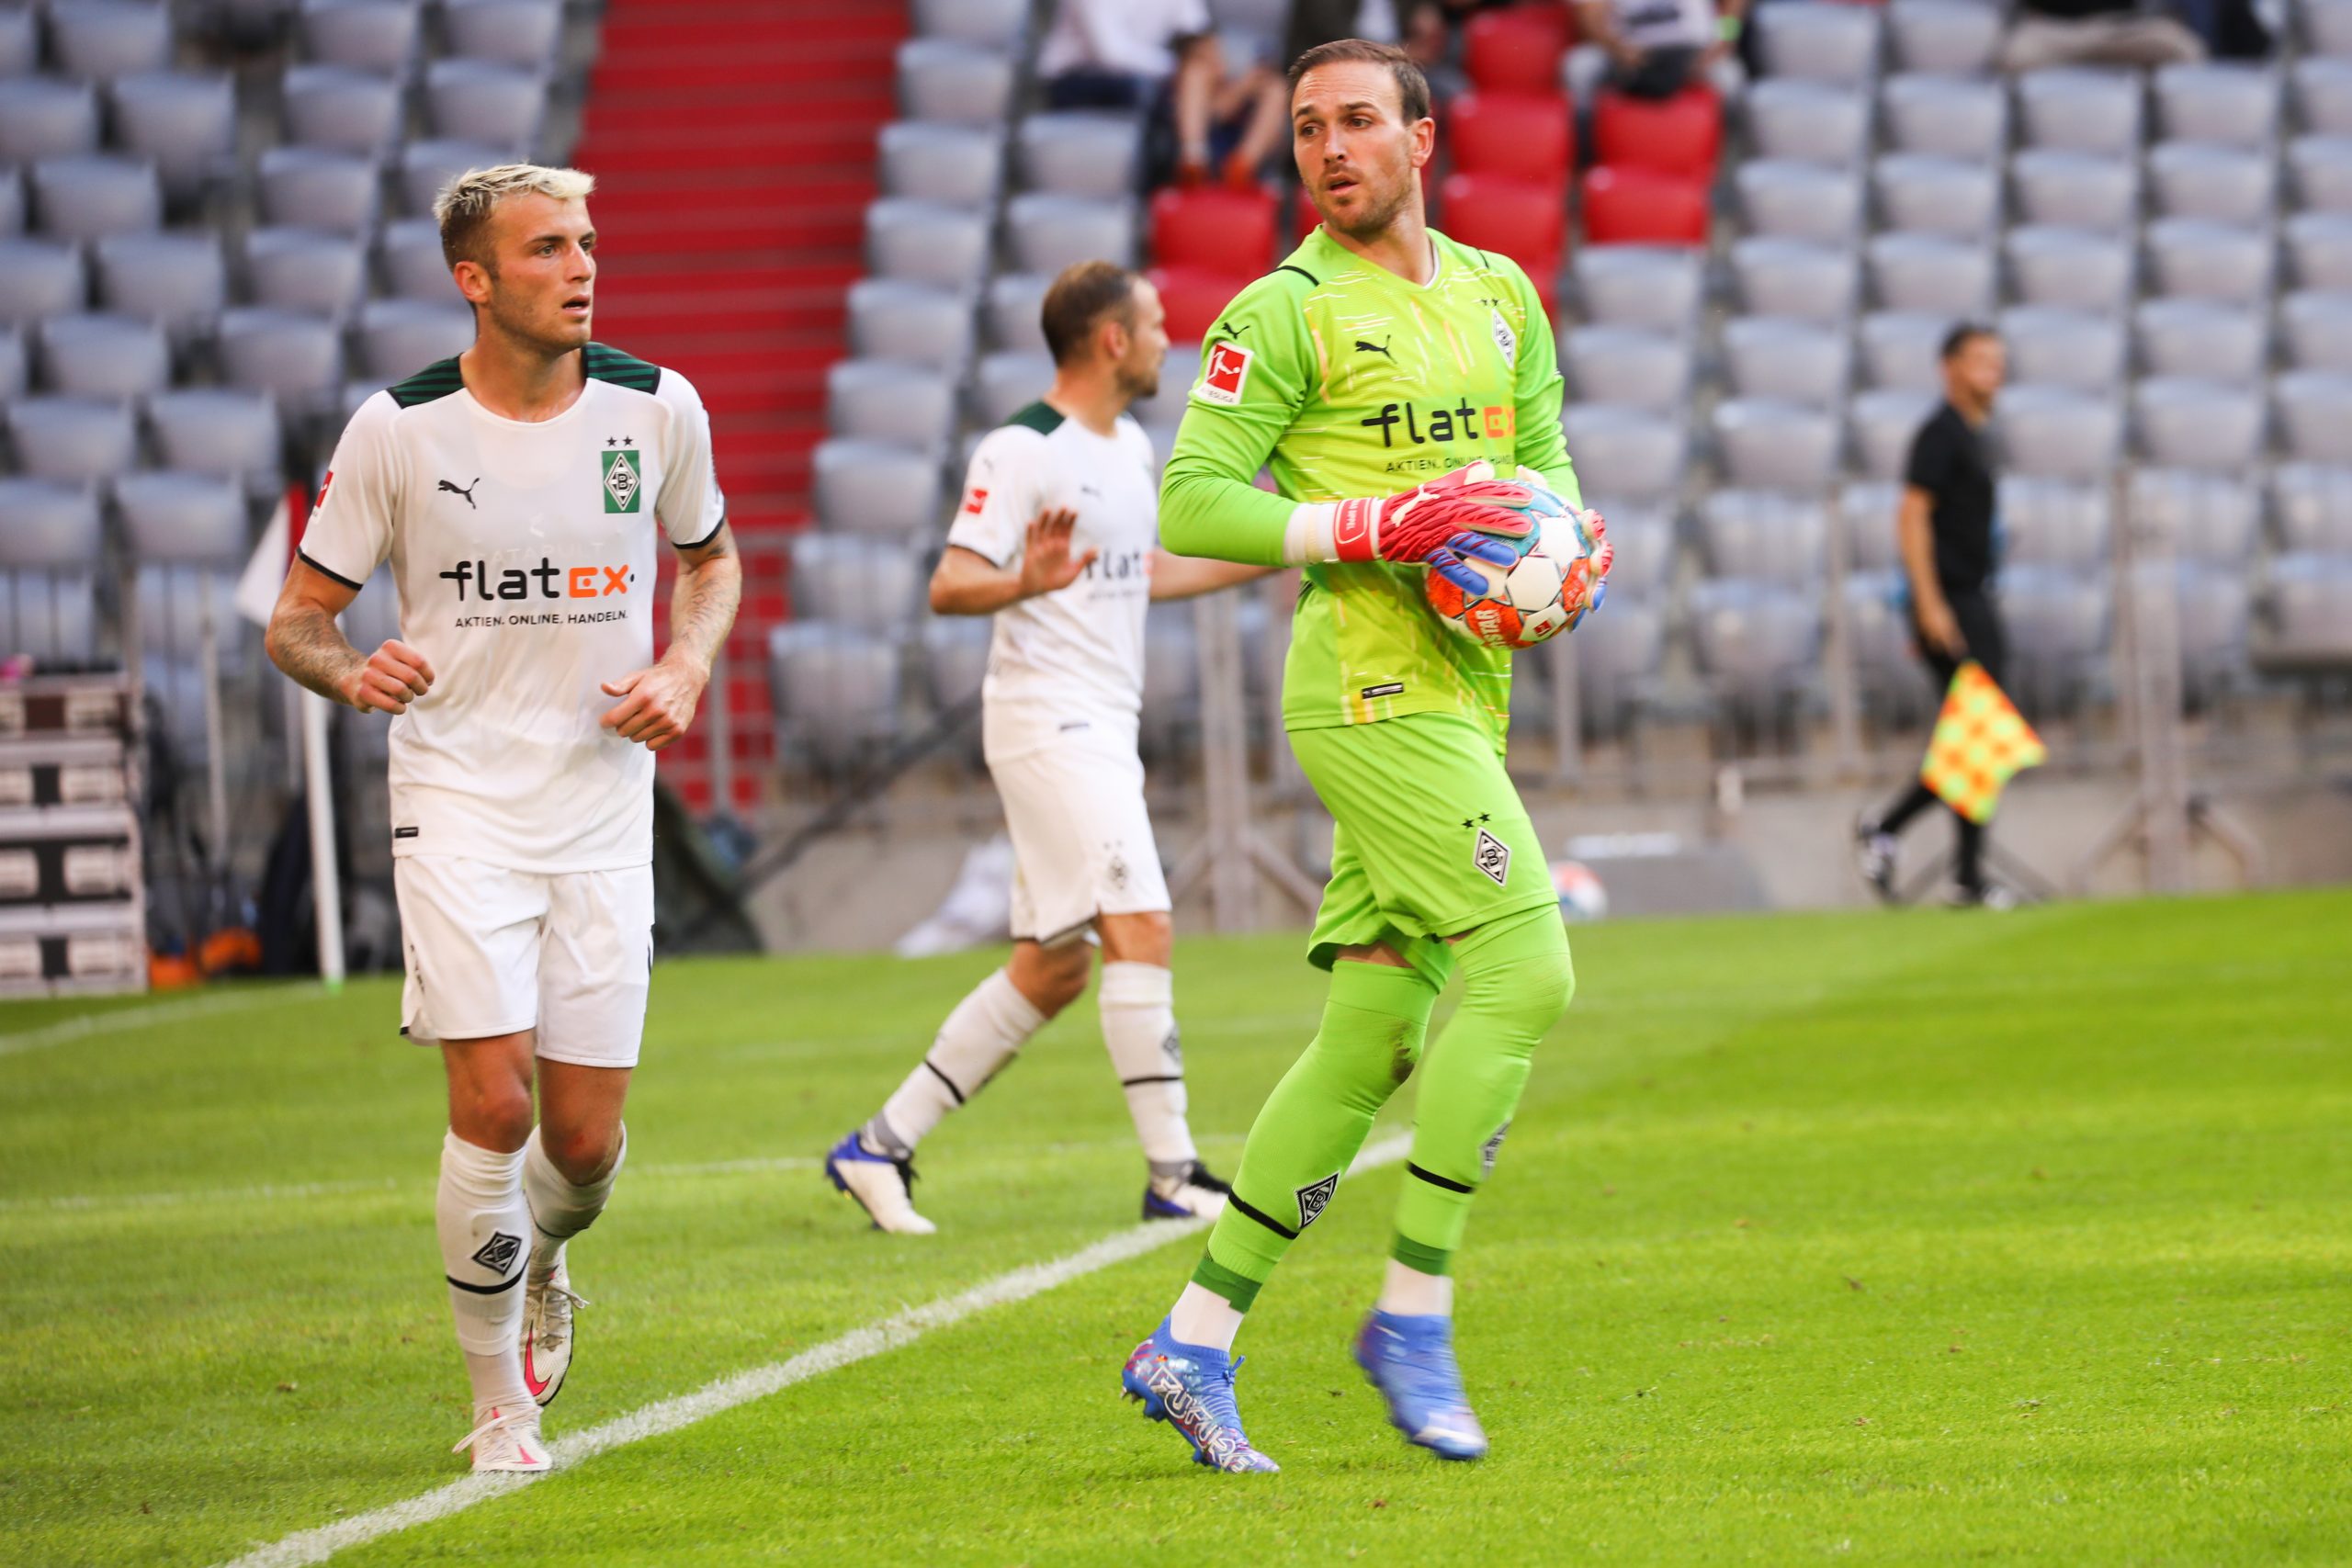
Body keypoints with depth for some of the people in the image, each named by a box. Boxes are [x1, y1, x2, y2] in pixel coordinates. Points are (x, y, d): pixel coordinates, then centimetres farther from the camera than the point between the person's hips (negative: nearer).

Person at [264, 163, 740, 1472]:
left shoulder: (656, 409, 0)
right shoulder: (399, 430, -6)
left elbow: (713, 559, 19)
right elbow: (298, 618, 1)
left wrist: (686, 668, -2)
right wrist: (351, 671, -22)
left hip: (604, 806, 2)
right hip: (458, 801, -2)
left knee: (585, 1140, 1)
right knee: (494, 1102, -16)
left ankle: (538, 1264, 38)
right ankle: (500, 1405, 1)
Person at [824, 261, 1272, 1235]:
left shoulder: (1130, 447, 15)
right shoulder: (1022, 451, -13)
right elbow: (949, 586, -18)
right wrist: (1025, 582, -39)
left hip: (1102, 730, 10)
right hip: (1048, 723, -10)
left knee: (1051, 970, 9)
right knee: (1140, 928, -16)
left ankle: (880, 1145, 15)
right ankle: (1172, 1175, -14)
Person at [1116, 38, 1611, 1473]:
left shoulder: (1500, 294, 16)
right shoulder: (1287, 312, -5)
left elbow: (1546, 459, 24)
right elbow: (1192, 503, -9)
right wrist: (1379, 524, -18)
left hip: (1462, 690, 7)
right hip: (1371, 679, -7)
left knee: (1373, 1036, 5)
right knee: (1525, 969, -17)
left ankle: (1194, 1343, 10)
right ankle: (1413, 1316, -9)